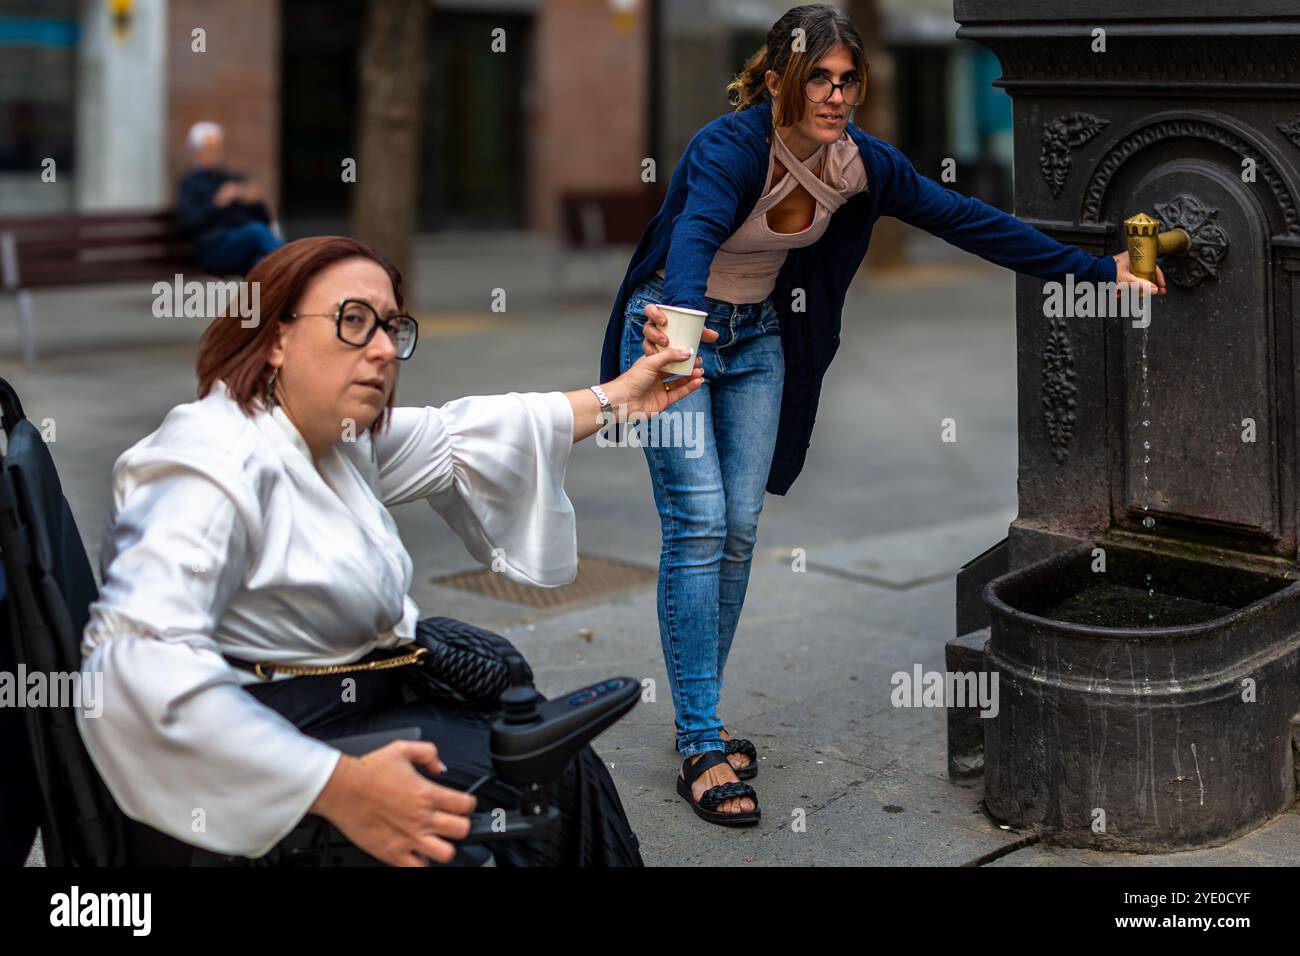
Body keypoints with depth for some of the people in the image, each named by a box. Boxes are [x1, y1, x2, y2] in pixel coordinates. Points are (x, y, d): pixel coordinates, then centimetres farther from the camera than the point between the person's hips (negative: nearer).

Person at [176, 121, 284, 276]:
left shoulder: (235, 179, 29)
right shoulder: (190, 183, 15)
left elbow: (265, 220, 24)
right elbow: (186, 222, -3)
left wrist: (257, 202, 3)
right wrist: (217, 204, -12)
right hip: (215, 248, -4)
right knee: (256, 230, -35)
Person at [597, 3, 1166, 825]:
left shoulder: (859, 160, -9)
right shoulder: (732, 146, -28)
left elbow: (963, 218, -6)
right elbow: (696, 231, -47)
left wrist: (1098, 270, -8)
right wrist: (677, 318, -69)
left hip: (758, 338, 6)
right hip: (675, 328, -6)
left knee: (740, 529, 4)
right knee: (699, 525, -14)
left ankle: (699, 723, 16)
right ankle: (702, 750, -10)